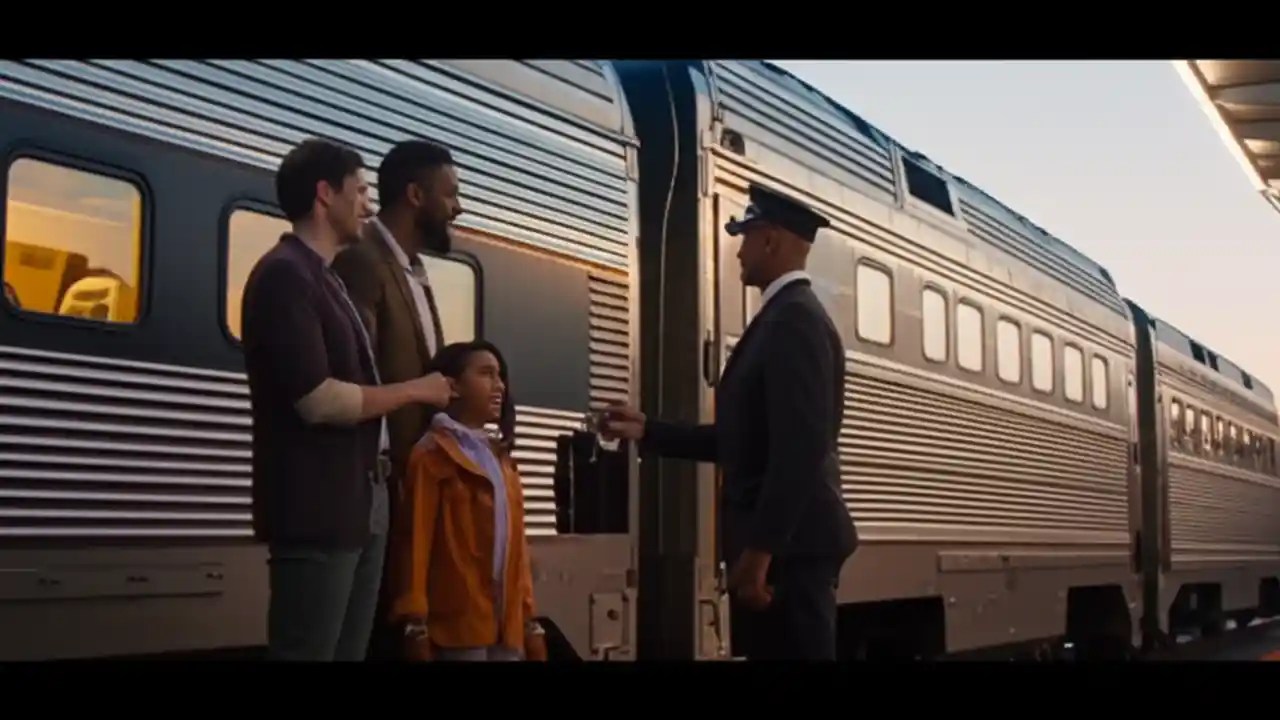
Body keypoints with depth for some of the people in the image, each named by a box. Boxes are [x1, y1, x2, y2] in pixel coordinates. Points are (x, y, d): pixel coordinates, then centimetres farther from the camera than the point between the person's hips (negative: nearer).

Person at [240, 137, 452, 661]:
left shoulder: (325, 280, 19)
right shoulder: (284, 274, -11)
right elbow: (319, 400, -20)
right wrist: (415, 390, -8)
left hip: (358, 505, 9)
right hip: (317, 510, -9)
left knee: (348, 652, 12)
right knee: (308, 652, -6)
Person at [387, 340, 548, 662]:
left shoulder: (501, 459, 20)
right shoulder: (432, 455, -3)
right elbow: (415, 540, -8)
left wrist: (528, 620, 15)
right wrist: (415, 623, -13)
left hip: (508, 627, 7)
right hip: (458, 627, -7)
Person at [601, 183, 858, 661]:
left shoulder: (794, 319, -14)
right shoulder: (786, 317, 18)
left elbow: (799, 448, -23)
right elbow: (744, 440, 19)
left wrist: (759, 551, -24)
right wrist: (648, 430, 18)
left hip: (788, 546, -10)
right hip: (781, 543, 10)